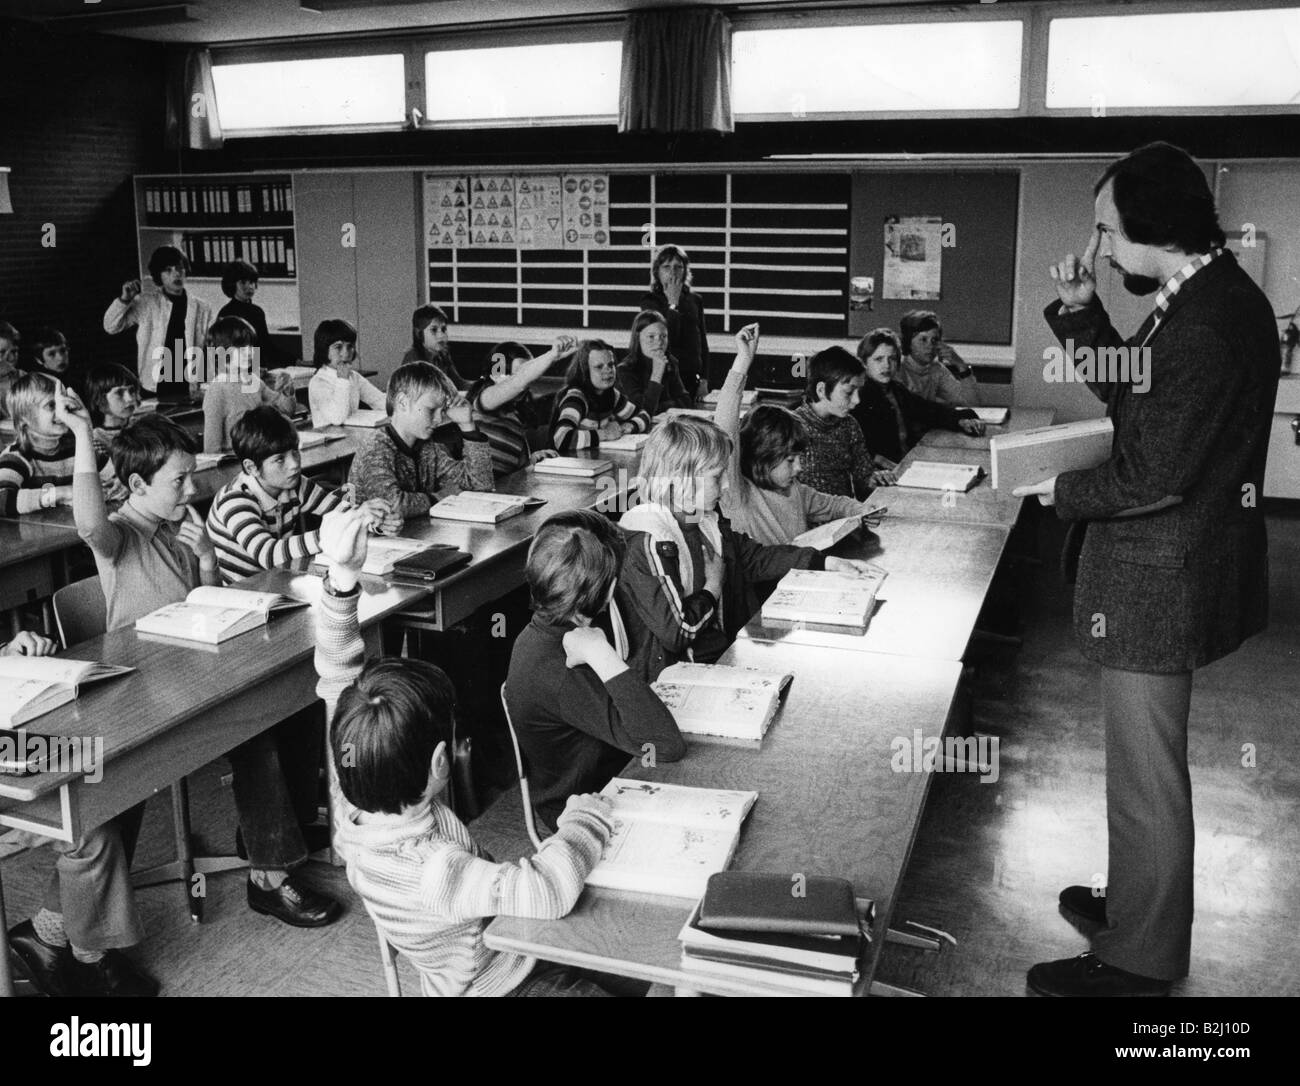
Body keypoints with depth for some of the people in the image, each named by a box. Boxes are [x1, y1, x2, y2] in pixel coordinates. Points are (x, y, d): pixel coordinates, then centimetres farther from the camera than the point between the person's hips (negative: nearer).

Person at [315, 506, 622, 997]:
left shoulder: (355, 805, -19)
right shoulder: (424, 870, -41)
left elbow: (339, 683, -15)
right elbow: (548, 892, -50)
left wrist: (342, 578, -26)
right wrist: (585, 818, -31)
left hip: (509, 952, 8)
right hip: (505, 984, -8)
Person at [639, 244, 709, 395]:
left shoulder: (694, 300, 8)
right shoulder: (650, 300, -4)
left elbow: (703, 341, 11)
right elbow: (666, 338, -17)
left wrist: (704, 380, 6)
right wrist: (673, 303, -14)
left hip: (692, 377, 4)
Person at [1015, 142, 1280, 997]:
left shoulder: (1205, 326, -26)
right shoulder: (1216, 296, 5)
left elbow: (1153, 479, -25)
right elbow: (1131, 390, 15)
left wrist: (1064, 491, -9)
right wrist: (1082, 311, 4)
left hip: (1160, 576, -10)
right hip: (1177, 565, 10)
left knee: (1147, 774, 5)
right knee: (1149, 761, 24)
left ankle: (1140, 960, 23)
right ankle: (1140, 901, 43)